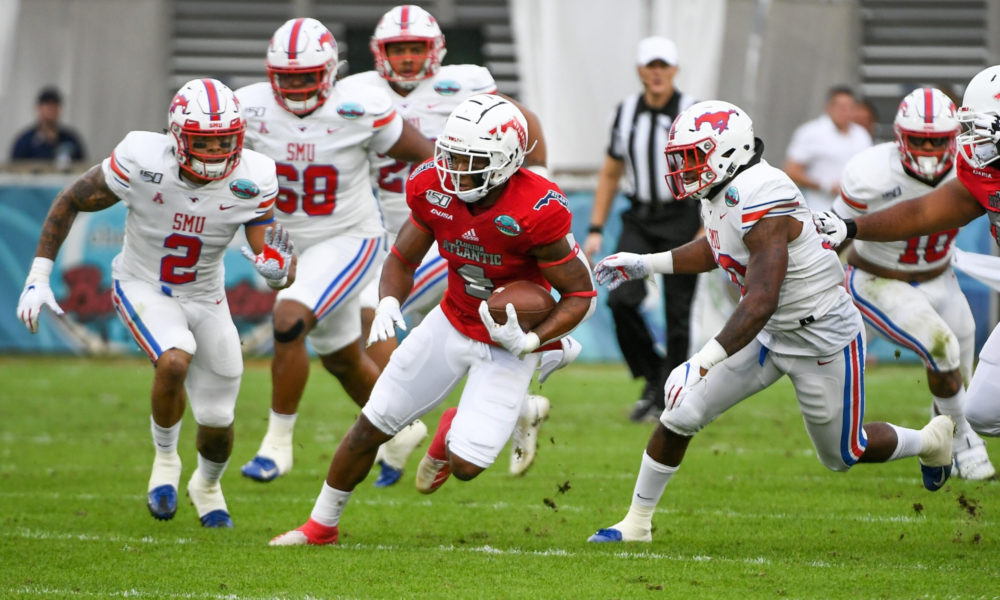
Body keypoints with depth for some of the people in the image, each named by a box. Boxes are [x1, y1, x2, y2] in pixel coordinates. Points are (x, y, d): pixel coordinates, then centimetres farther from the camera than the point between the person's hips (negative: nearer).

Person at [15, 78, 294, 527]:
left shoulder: (250, 180, -21)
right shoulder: (142, 161, -27)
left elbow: (280, 273, -19)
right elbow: (70, 202, -12)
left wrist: (279, 270, -45)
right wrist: (38, 277, -15)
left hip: (205, 298, 3)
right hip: (142, 288, -3)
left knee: (217, 423, 5)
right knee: (174, 360, -33)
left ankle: (207, 486, 42)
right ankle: (165, 459, -4)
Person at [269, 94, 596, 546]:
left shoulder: (536, 212, -30)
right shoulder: (433, 189, -15)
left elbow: (580, 293, -19)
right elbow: (401, 260, 1)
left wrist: (531, 341, -31)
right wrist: (388, 303, -21)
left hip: (508, 342, -4)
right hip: (454, 320, 4)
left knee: (466, 466, -12)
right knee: (371, 428, 5)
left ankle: (454, 433, 27)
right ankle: (321, 525, 27)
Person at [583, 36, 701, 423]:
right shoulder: (626, 112, 6)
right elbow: (610, 173, 15)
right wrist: (596, 229, 11)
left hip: (681, 220, -3)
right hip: (639, 219, 3)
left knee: (676, 314, -2)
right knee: (622, 299, -14)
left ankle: (666, 398, 10)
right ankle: (651, 377, 5)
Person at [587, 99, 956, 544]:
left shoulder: (759, 199, -31)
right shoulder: (718, 193, -3)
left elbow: (761, 302, -34)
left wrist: (705, 361, -39)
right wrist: (646, 265, 18)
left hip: (823, 337, -8)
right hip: (772, 333, 8)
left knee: (844, 455, 12)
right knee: (681, 414, -3)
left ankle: (932, 440, 41)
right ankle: (636, 524, 10)